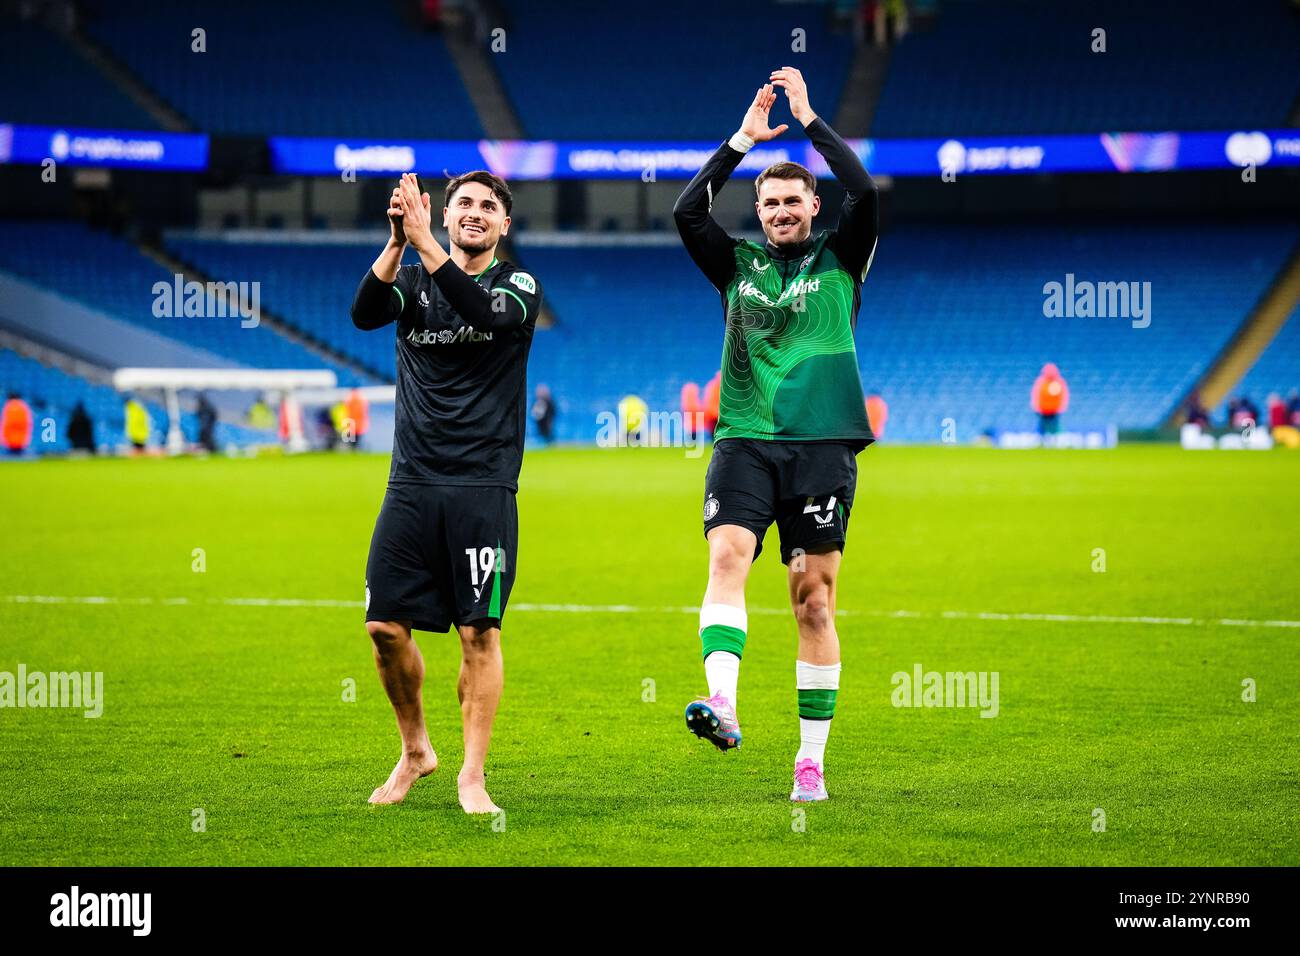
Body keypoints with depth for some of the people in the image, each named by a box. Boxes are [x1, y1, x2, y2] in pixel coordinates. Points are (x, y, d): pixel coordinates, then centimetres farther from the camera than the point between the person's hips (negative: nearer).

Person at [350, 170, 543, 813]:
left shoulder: (519, 288, 3)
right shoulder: (414, 282, 10)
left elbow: (483, 312, -20)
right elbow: (364, 313, -11)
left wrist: (424, 241, -27)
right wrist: (397, 242, -25)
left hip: (485, 489, -2)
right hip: (412, 486, 2)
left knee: (479, 633, -5)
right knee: (386, 626, -1)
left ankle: (472, 776, 2)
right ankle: (415, 751, 20)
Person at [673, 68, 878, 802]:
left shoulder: (840, 260, 10)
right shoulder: (738, 265, 15)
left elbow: (865, 193, -6)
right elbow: (688, 212, 0)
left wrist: (810, 120, -3)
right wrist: (744, 139, -1)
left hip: (822, 445, -1)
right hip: (745, 441, 1)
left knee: (814, 602, -2)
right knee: (727, 556, -23)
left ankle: (812, 759, 2)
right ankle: (723, 704, -39)